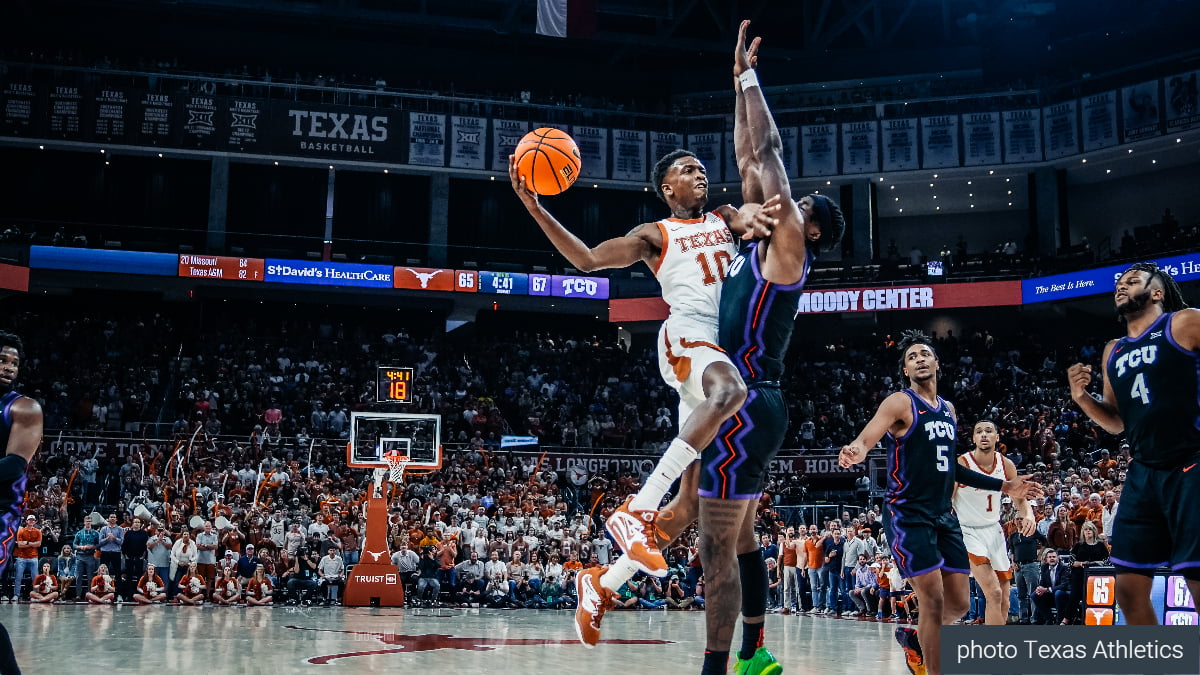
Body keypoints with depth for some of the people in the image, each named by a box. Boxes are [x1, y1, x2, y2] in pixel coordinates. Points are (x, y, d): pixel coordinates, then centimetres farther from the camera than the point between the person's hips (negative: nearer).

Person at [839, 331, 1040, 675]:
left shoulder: (949, 410, 14)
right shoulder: (899, 403, -8)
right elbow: (867, 437, -25)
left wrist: (1004, 486, 21)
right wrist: (856, 450, -50)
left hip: (945, 515, 7)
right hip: (909, 515, -7)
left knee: (959, 602, 9)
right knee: (933, 599, -13)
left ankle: (914, 637, 35)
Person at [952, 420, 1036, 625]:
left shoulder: (1006, 465, -2)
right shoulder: (962, 463, -17)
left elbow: (1020, 500, 10)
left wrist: (1028, 515, -12)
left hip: (994, 530, 6)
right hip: (968, 531, -6)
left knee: (1003, 601, 8)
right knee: (994, 593, -20)